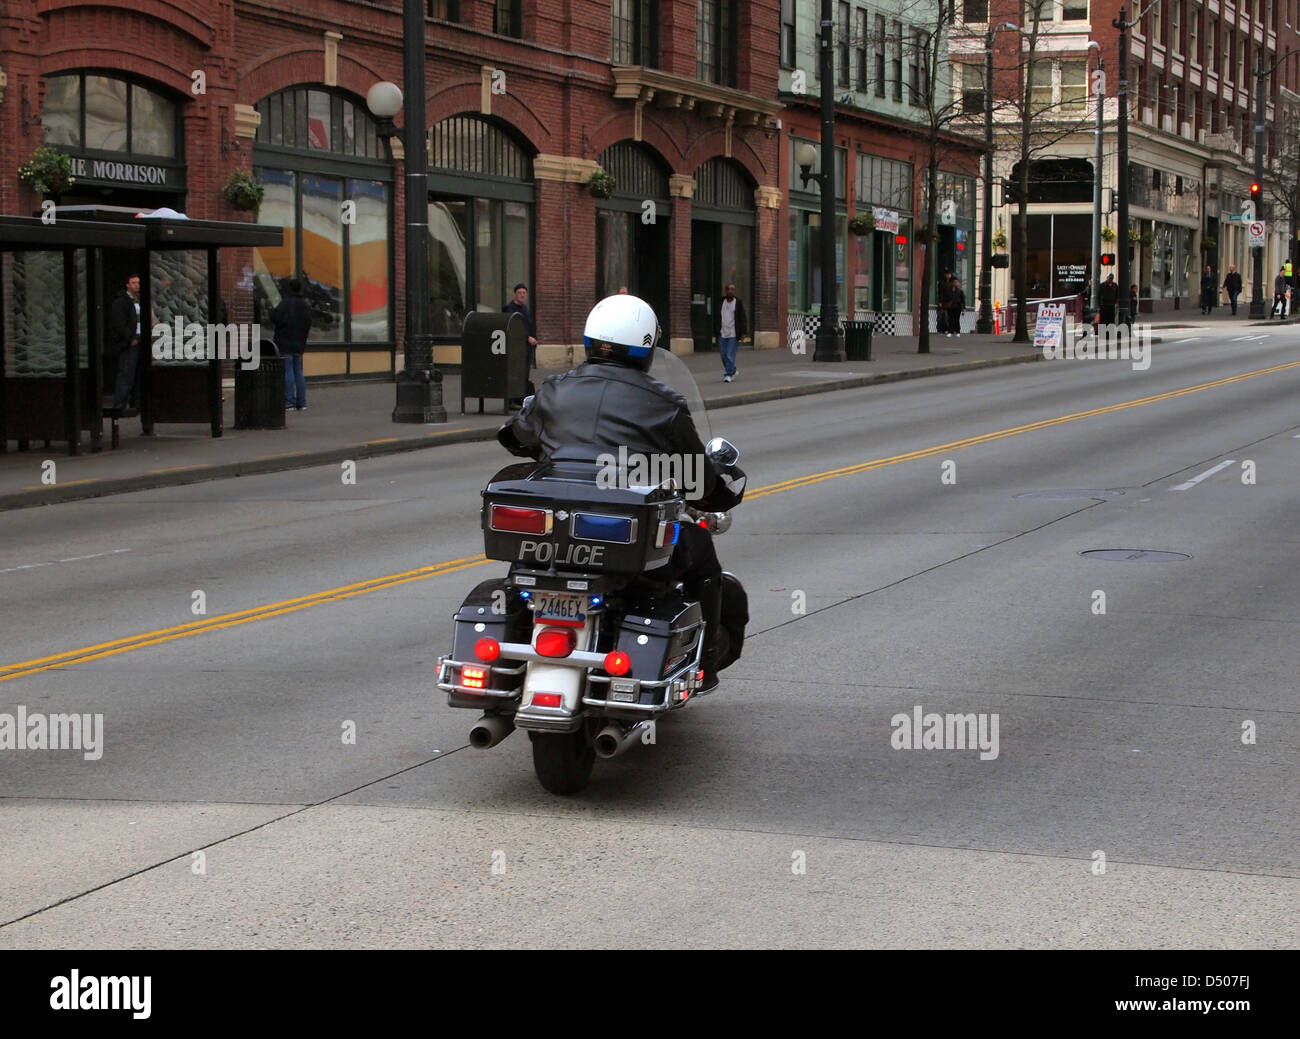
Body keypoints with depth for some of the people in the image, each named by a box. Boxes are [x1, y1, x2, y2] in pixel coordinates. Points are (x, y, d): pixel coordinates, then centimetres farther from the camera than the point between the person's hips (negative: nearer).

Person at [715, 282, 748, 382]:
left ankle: (729, 375, -5)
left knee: (730, 355, -9)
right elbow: (716, 319, 15)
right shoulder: (721, 303, 10)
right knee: (724, 356, 7)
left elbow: (743, 319, -3)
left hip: (733, 335, -4)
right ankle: (733, 371, 26)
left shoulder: (738, 303, -1)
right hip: (722, 334, 4)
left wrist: (743, 333, -10)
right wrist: (716, 332, 12)